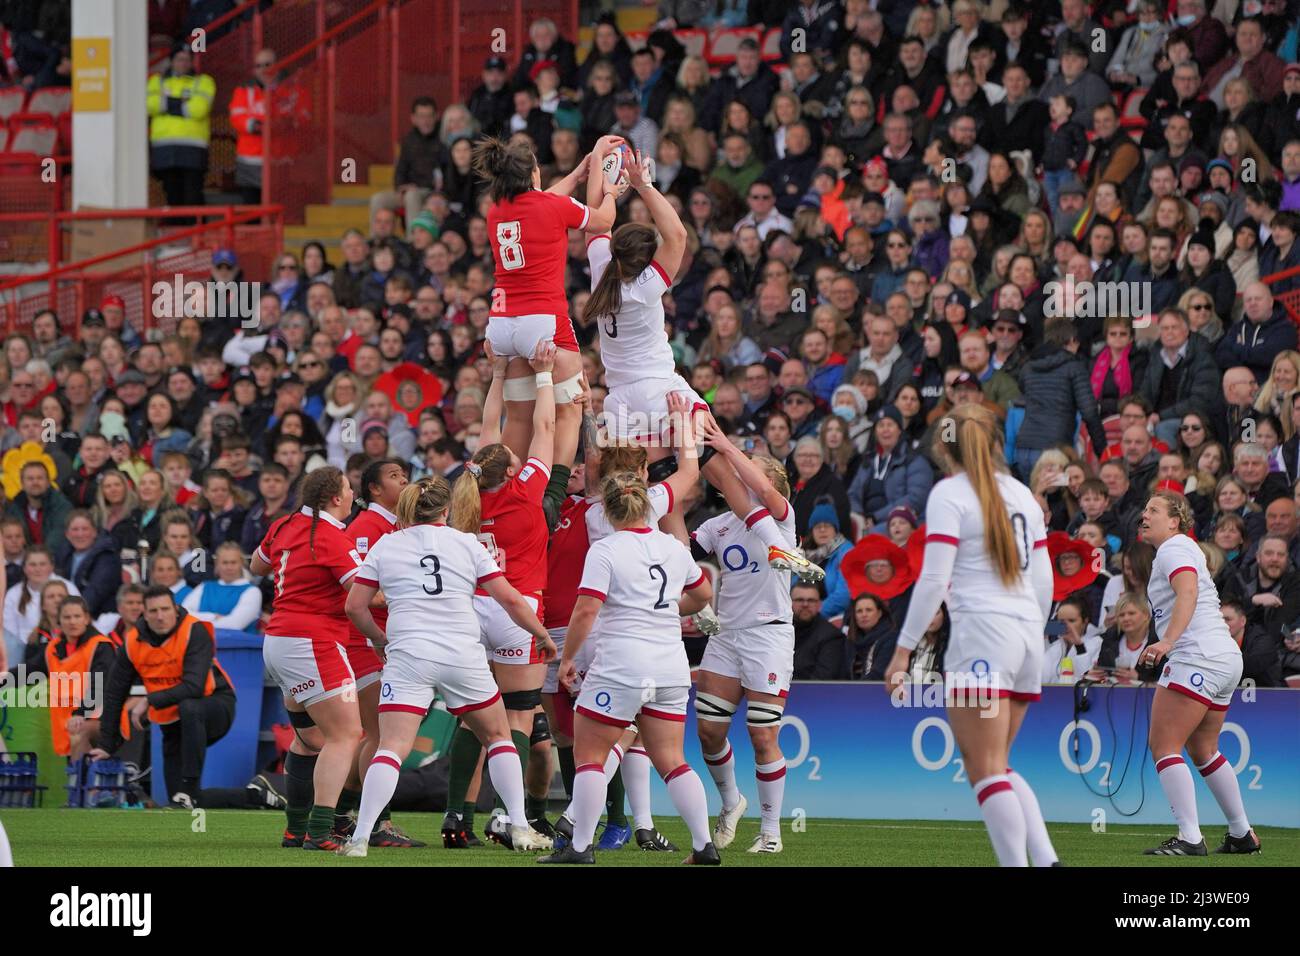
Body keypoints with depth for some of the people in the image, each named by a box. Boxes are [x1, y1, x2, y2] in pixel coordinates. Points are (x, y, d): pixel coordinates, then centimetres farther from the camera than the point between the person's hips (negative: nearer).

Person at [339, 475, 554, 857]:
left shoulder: (384, 546, 8)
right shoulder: (466, 544, 7)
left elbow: (355, 606, 6)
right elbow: (509, 599, 5)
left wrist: (381, 641, 23)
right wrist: (542, 635, 19)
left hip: (408, 654, 0)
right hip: (463, 653, 0)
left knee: (391, 749, -6)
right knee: (499, 737, 18)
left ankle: (360, 839, -19)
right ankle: (520, 828, 12)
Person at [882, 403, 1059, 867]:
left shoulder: (949, 494, -4)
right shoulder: (1021, 493, 15)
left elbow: (934, 580, -12)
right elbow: (1043, 581, 16)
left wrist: (904, 649, -9)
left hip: (981, 631, -7)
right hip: (1027, 633, 7)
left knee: (987, 769, -6)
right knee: (996, 765, 15)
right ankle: (1046, 859, 1)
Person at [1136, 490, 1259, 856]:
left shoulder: (1173, 549, -8)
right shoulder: (1186, 548, 23)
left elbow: (1188, 592, -26)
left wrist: (1168, 641, -37)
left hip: (1197, 658, -11)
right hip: (1226, 657, 11)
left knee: (1163, 744, -12)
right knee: (1202, 751, 21)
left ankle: (1189, 839, -20)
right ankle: (1242, 835, 28)